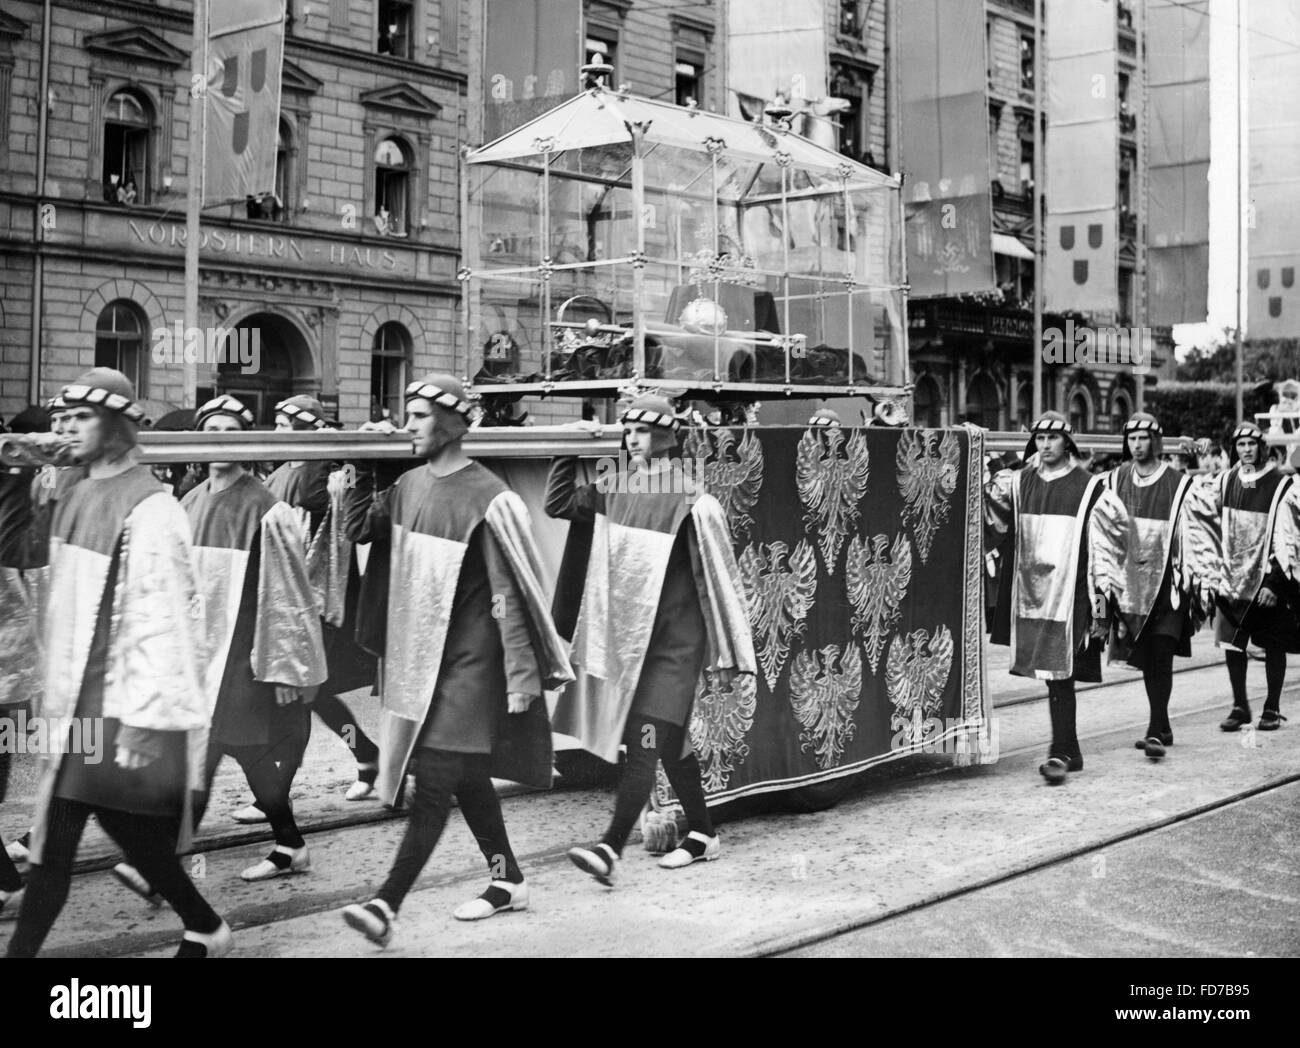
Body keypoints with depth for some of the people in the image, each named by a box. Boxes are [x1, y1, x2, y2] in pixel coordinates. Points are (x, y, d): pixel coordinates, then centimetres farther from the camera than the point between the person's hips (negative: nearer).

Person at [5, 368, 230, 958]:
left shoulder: (149, 509, -15)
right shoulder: (76, 499, 11)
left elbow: (158, 620, -19)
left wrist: (139, 717, -21)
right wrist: (58, 691, 16)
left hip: (122, 704, -8)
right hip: (81, 698, 8)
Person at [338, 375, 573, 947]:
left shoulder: (488, 499, -15)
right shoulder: (409, 485, 5)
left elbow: (511, 594, -14)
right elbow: (359, 530, 17)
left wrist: (521, 677, -14)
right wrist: (363, 469, 5)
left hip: (469, 660, -7)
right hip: (420, 656, 8)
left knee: (435, 781, -7)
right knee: (466, 776, 16)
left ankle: (388, 904, -7)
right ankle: (507, 879, 30)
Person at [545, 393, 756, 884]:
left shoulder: (693, 507, -12)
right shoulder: (614, 494, 5)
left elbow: (719, 582, -8)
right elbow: (557, 502, 16)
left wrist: (726, 656, -6)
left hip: (675, 644, -6)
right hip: (629, 640, 6)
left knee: (644, 746, -11)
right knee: (671, 746, 16)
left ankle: (610, 848, -15)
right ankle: (703, 836, 30)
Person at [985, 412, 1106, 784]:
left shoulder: (1088, 487, -1)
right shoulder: (1019, 483, 10)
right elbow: (1001, 533, 8)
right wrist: (996, 501, -11)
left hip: (1069, 592, -4)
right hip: (1029, 590, 4)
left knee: (1060, 674, -10)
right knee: (1049, 673, 10)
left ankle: (1061, 752, -7)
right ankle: (1068, 749, 20)